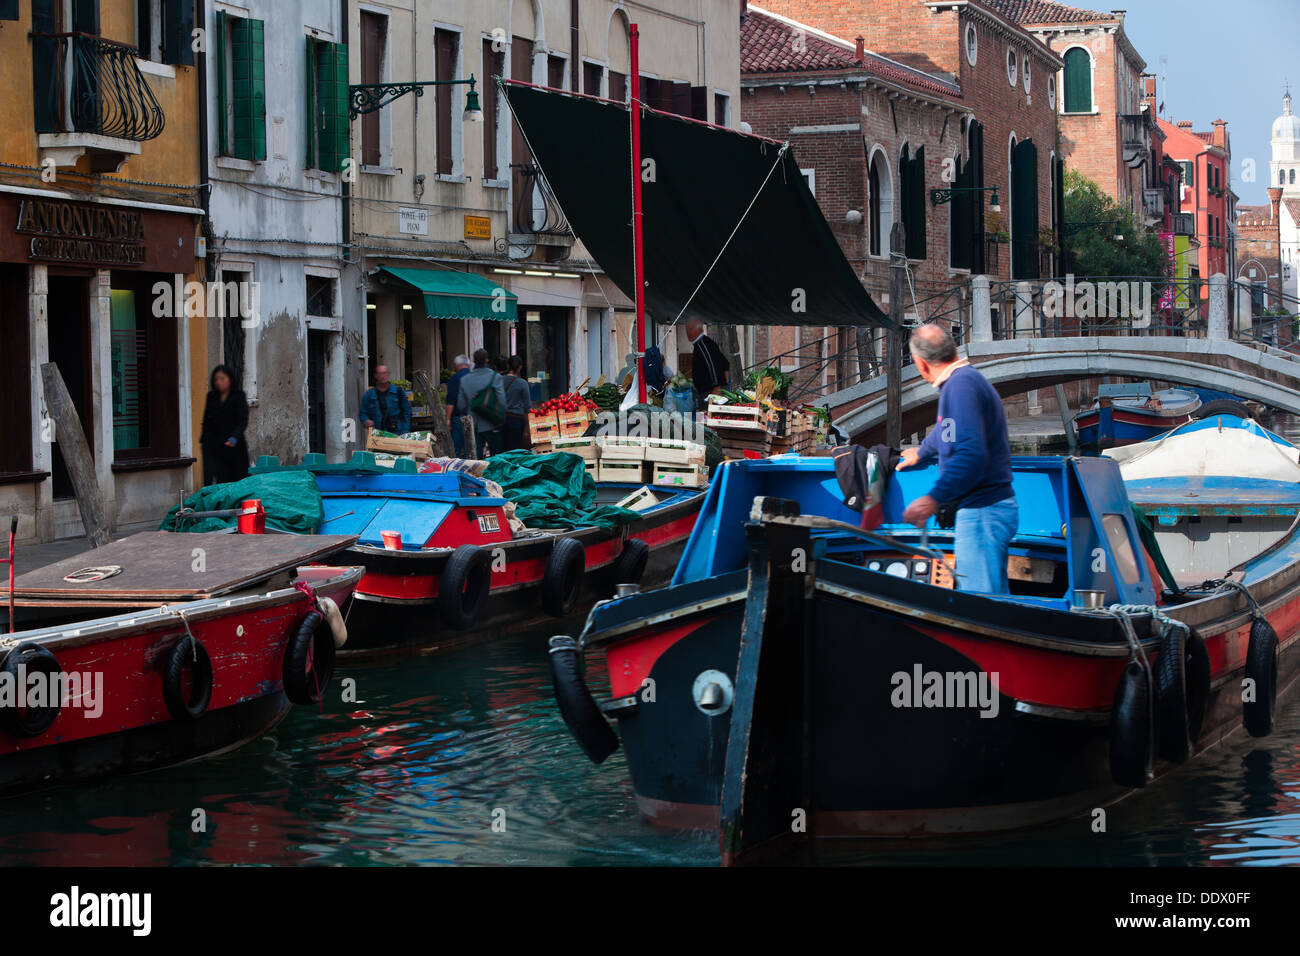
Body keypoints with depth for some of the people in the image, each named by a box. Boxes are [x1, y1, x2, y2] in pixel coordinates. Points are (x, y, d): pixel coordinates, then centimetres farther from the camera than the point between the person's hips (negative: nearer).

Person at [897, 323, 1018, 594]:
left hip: (982, 511, -11)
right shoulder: (968, 379, 18)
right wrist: (921, 453, 57)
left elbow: (971, 453, -28)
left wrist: (934, 499, -29)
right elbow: (948, 430, 40)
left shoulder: (961, 384, -16)